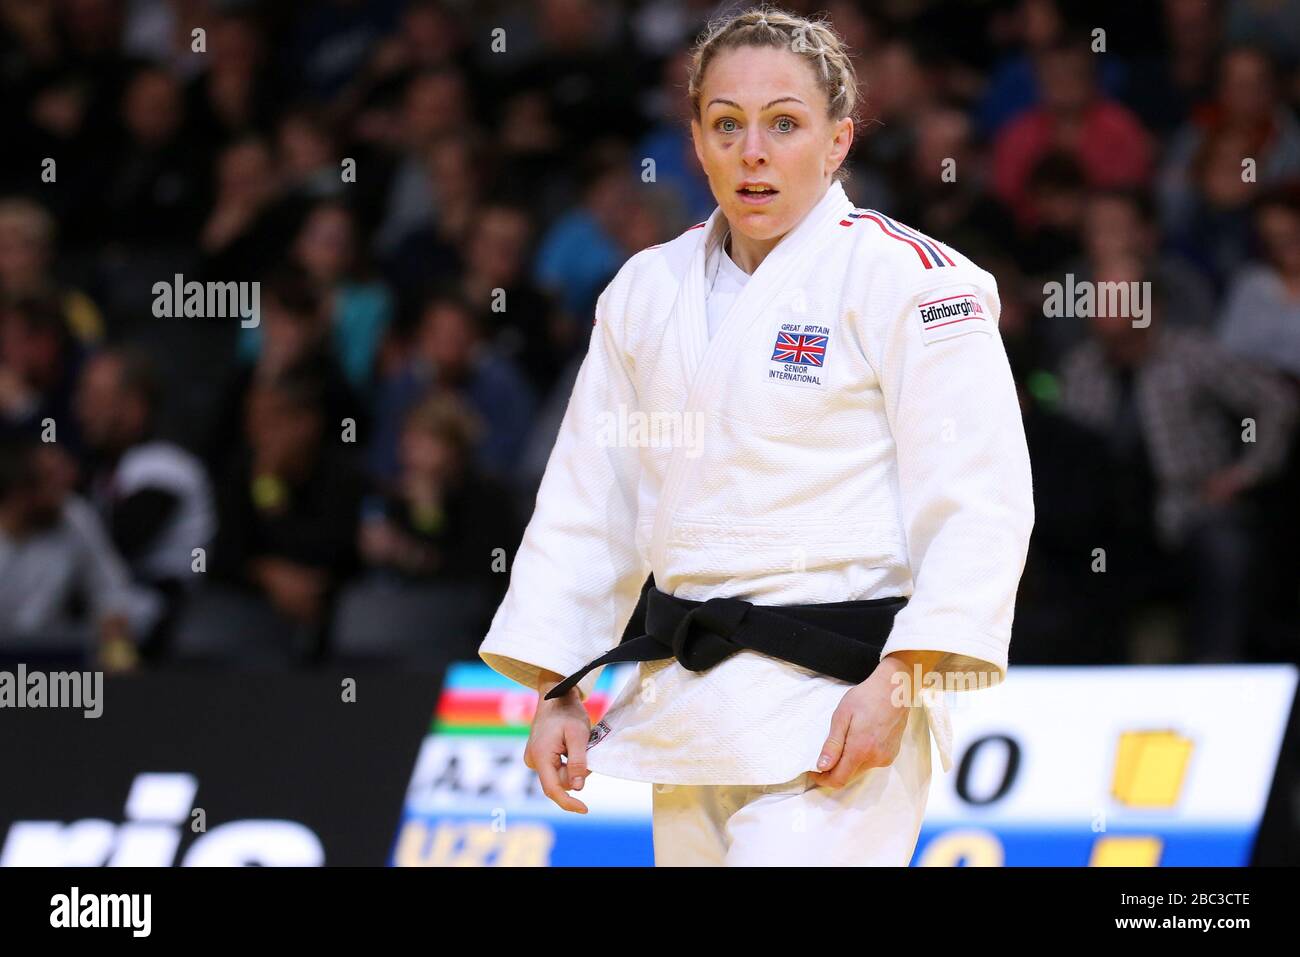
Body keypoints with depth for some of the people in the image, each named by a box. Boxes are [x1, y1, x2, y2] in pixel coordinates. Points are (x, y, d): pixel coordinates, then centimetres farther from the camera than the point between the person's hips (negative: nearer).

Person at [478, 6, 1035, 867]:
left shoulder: (904, 279, -8)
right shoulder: (648, 293, 12)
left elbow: (977, 505, -12)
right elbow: (589, 503, 16)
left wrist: (898, 682, -20)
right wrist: (556, 691, 10)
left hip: (835, 703, -7)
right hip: (691, 705, 7)